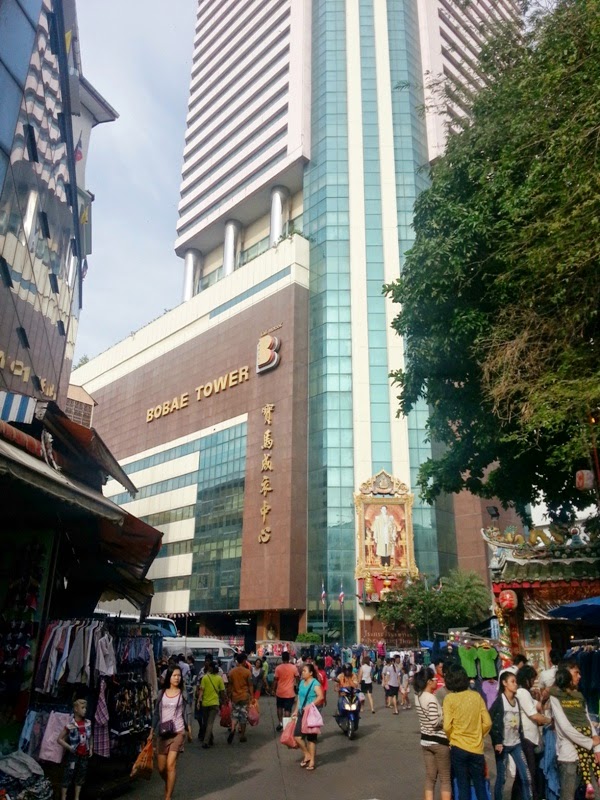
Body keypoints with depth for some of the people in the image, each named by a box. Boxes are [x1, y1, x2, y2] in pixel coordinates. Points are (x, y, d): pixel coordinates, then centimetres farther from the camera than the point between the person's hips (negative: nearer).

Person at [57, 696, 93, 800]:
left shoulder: (88, 723, -4)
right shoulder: (70, 725, -19)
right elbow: (59, 739, -12)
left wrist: (91, 748, 5)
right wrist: (70, 748, -17)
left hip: (84, 755, 5)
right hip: (74, 755, -5)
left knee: (81, 776, 14)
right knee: (68, 776, 1)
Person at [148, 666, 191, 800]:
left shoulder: (183, 693, -1)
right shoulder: (162, 693, 3)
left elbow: (185, 713, 6)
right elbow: (156, 713, 8)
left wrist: (189, 731, 8)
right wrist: (152, 732, 7)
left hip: (178, 732, -2)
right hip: (163, 732, 3)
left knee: (171, 765, -12)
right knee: (161, 768, 8)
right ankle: (169, 785, 39)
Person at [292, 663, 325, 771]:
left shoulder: (315, 683, -15)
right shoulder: (302, 682, 9)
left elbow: (320, 696, -28)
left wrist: (310, 705, -31)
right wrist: (296, 710, 14)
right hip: (302, 713, 7)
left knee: (311, 737, 3)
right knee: (297, 735, 2)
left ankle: (312, 760, 16)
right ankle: (307, 755, 21)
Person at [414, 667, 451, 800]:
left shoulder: (417, 696, 3)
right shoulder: (431, 698, -23)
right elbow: (435, 722, -26)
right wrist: (446, 718, -9)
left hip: (425, 740, 7)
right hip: (439, 741, -7)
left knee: (430, 777, 13)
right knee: (445, 778, 7)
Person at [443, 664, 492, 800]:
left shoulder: (449, 698, -10)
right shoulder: (476, 696, -1)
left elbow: (447, 726, -13)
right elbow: (487, 723, 2)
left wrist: (451, 738, 7)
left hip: (458, 748, -3)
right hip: (477, 748, 3)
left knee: (463, 786, 9)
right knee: (480, 786, 14)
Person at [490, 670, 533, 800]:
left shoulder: (516, 700, 10)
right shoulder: (499, 700, -10)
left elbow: (519, 722, 16)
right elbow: (491, 721, -14)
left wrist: (521, 739, 10)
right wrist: (497, 742, -18)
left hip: (516, 744, 6)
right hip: (503, 744, -6)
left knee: (526, 776, 3)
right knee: (501, 777, 2)